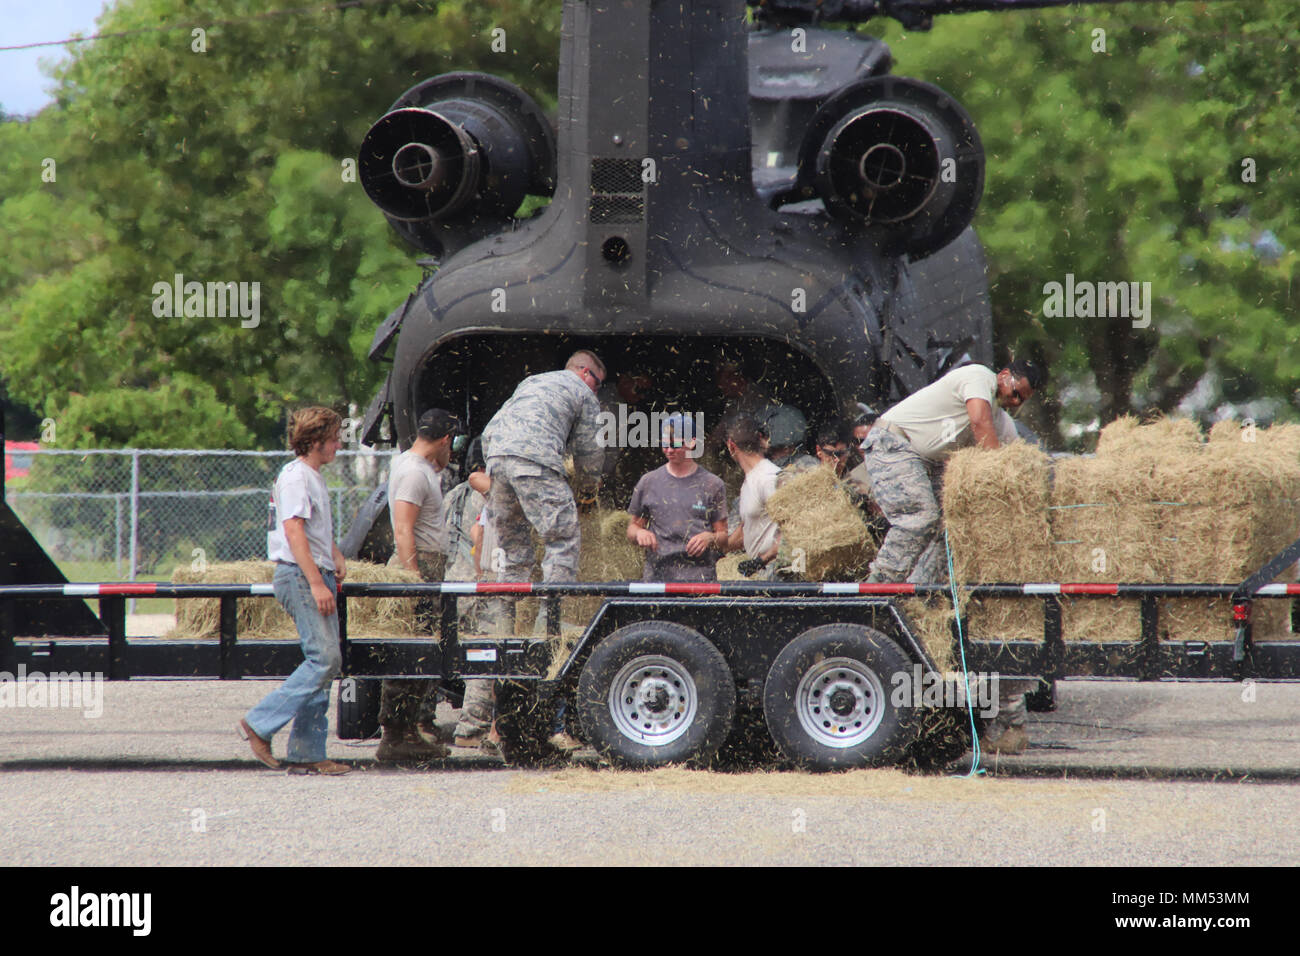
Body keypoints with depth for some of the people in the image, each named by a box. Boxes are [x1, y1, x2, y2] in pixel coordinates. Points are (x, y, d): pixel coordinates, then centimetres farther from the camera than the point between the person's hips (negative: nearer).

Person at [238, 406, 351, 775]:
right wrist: (316, 582, -24)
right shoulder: (295, 476, -11)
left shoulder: (315, 478, 20)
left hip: (317, 576, 10)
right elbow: (294, 531, -19)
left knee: (324, 661, 6)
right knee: (324, 658, -15)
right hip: (299, 576, -10)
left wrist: (336, 558, 14)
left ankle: (307, 753, 6)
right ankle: (259, 724, -11)